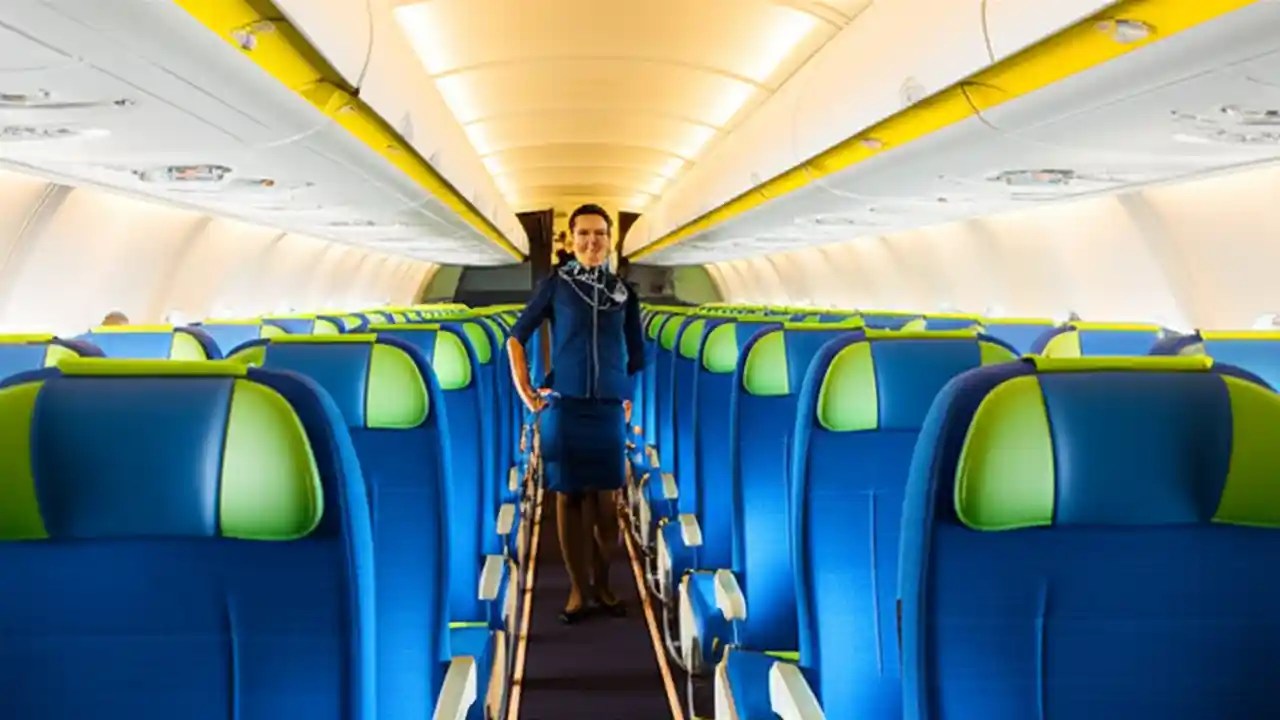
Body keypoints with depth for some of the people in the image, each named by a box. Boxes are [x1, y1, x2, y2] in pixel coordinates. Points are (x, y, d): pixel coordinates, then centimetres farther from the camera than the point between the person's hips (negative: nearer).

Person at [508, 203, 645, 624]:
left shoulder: (624, 292, 6)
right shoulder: (556, 285, -1)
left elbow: (636, 355, 16)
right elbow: (517, 338, 4)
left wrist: (630, 397, 11)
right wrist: (525, 392, 0)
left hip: (608, 410, 2)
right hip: (565, 408, -2)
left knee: (606, 500, 4)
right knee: (569, 497, 2)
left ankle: (602, 585, 18)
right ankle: (577, 589, 10)